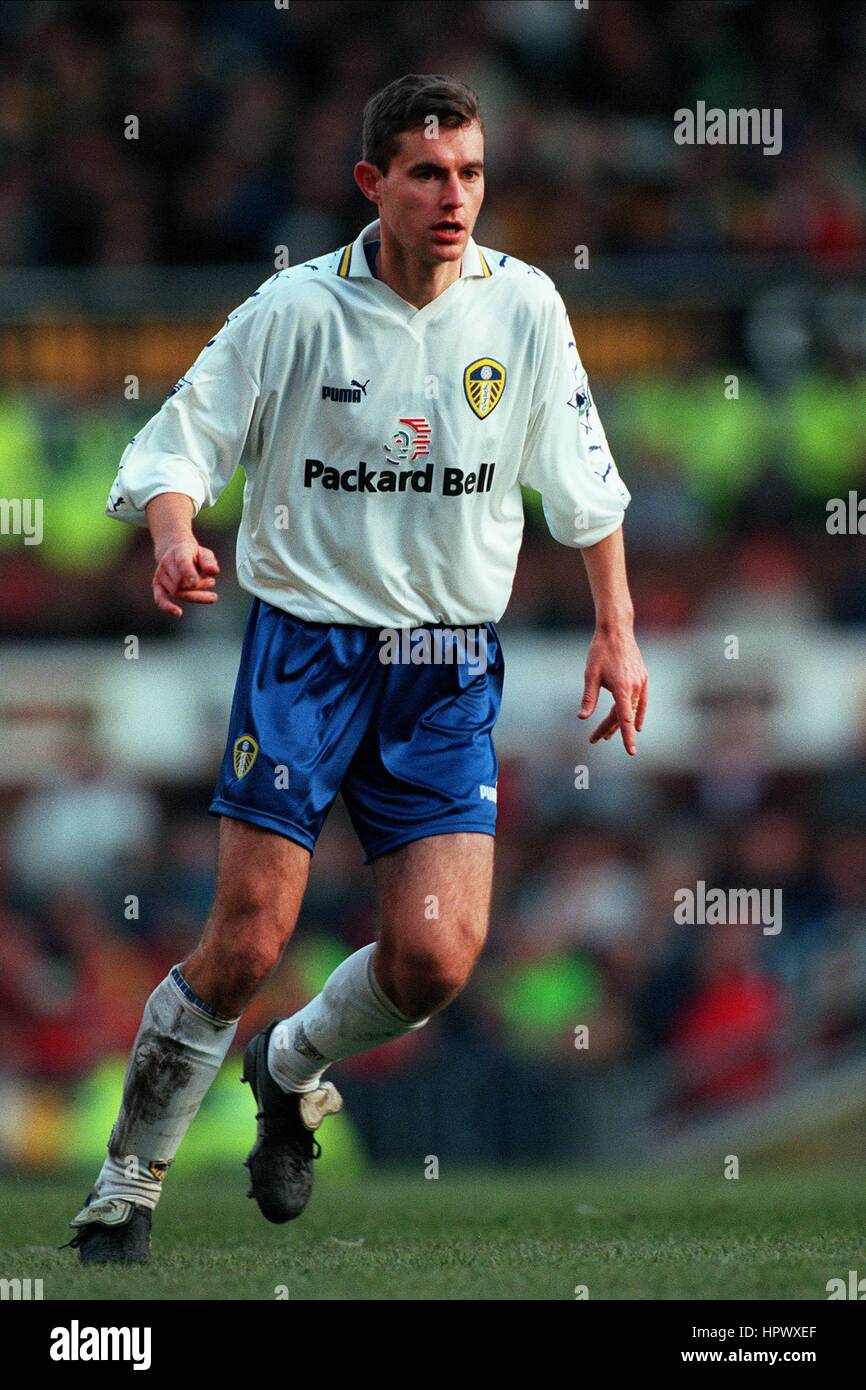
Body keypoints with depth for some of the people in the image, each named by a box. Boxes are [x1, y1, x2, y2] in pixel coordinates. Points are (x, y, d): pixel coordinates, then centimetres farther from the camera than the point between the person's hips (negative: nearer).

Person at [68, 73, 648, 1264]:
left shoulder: (523, 306, 0)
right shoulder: (298, 309, -9)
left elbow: (582, 481, 13)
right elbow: (179, 445, -5)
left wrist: (617, 628, 9)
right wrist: (173, 535, -26)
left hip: (450, 668, 3)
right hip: (306, 640, -2)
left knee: (438, 955, -11)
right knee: (247, 945, -9)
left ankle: (295, 1070, 23)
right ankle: (129, 1183, 11)